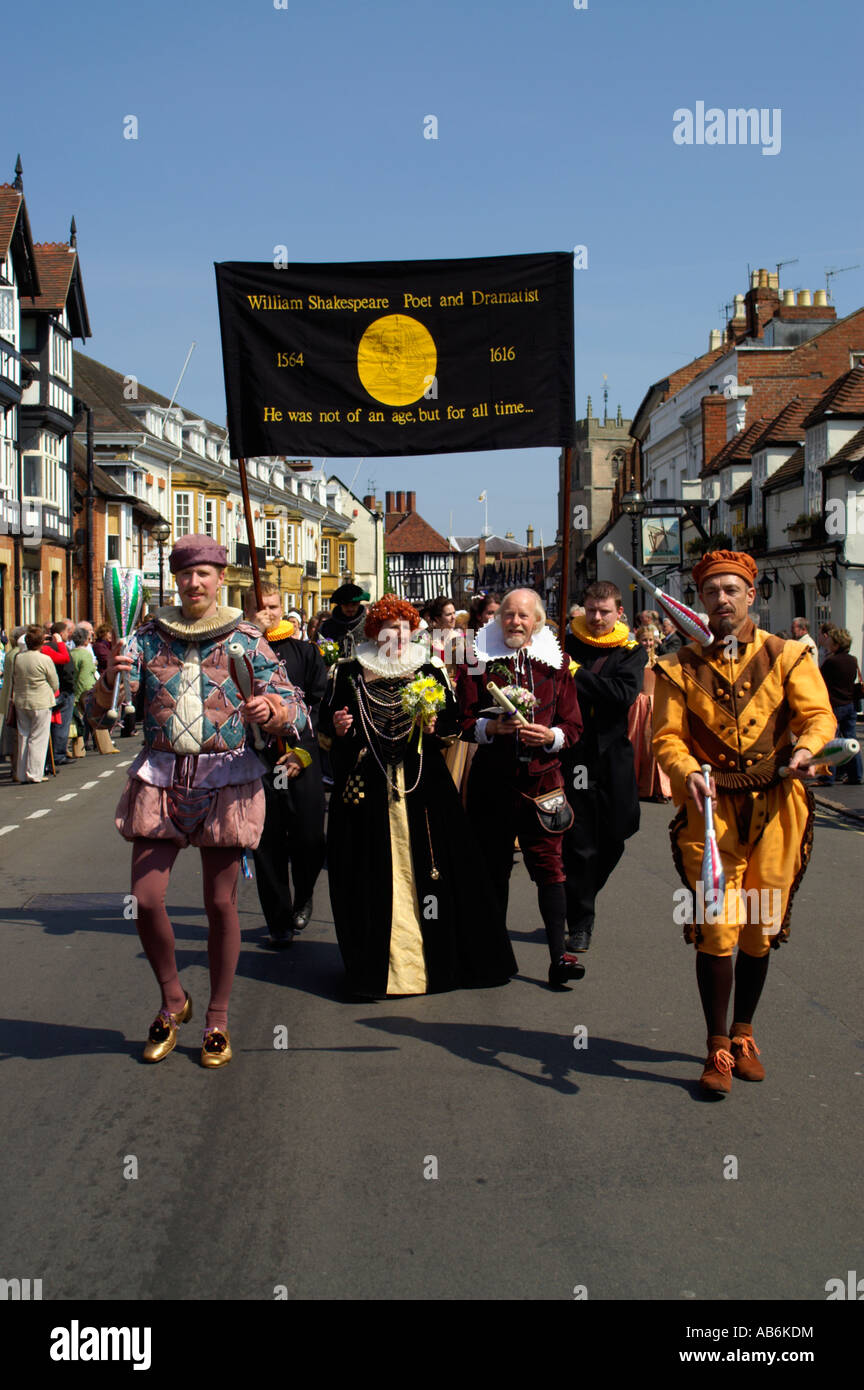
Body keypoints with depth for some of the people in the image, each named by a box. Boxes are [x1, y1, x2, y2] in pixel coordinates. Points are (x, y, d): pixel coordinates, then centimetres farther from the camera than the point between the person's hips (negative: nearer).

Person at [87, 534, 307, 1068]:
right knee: (145, 899, -4)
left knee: (221, 903, 2)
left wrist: (269, 709, -26)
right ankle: (173, 998, 22)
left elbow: (295, 711, -3)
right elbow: (99, 712, 3)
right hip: (160, 778, 2)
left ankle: (219, 1017, 19)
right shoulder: (150, 637, 7)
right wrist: (110, 679, -19)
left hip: (226, 780, -2)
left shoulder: (245, 639, 2)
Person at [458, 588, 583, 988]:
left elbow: (573, 724, 7)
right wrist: (493, 727, -17)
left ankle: (558, 956, -4)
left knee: (549, 864, -6)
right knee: (494, 864, 8)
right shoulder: (478, 661, 4)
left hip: (541, 777, 0)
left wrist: (549, 736, -13)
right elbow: (465, 722, 2)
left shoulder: (555, 663, 7)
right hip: (492, 778, 0)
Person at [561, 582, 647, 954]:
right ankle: (580, 922, 10)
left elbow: (625, 694, -14)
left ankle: (582, 900, 34)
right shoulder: (567, 644, 1)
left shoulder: (632, 651, 4)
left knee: (613, 838, 10)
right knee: (579, 842, -2)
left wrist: (577, 673, -17)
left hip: (613, 754, 2)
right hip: (575, 752, -2)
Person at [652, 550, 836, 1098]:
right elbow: (668, 736, -1)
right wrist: (687, 772, -21)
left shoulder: (787, 657, 4)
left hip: (776, 805, 1)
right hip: (712, 806, -1)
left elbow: (818, 714, -3)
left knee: (761, 929, 10)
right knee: (717, 927, -8)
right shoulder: (681, 667, 4)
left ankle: (743, 1033, 28)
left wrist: (805, 749, -25)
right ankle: (719, 1049, 5)